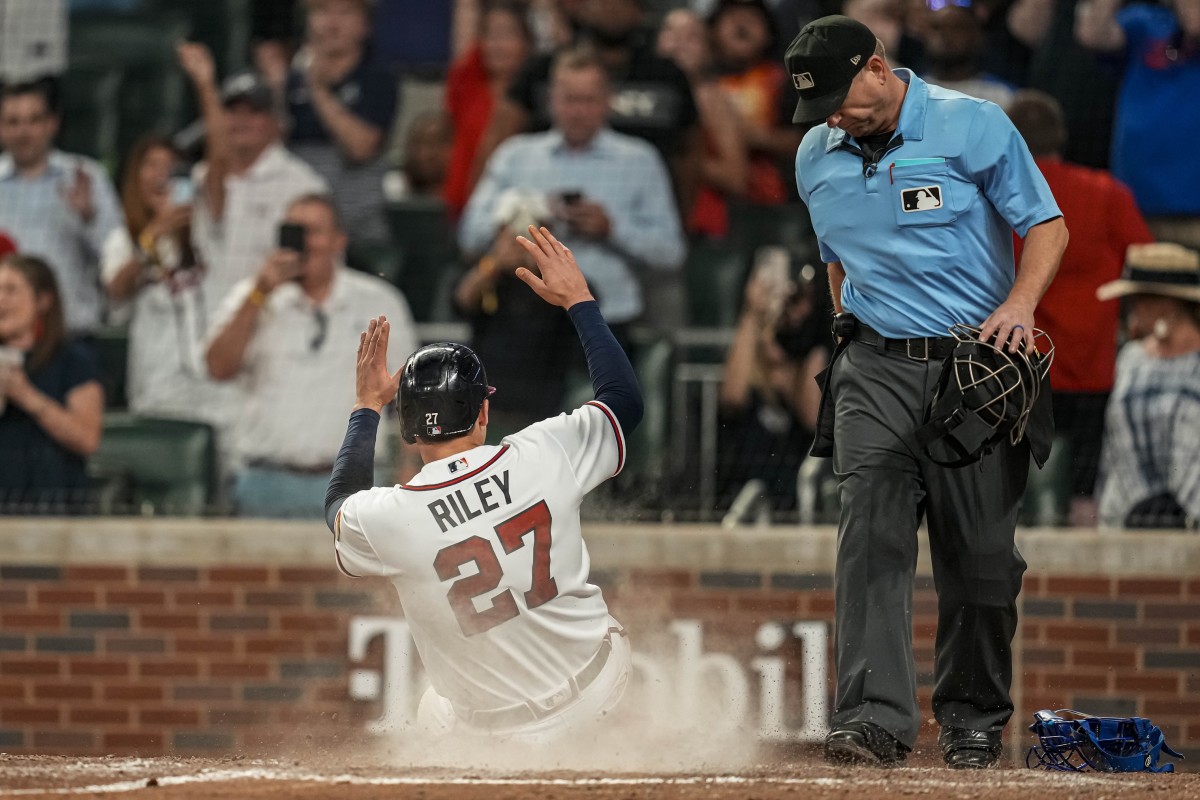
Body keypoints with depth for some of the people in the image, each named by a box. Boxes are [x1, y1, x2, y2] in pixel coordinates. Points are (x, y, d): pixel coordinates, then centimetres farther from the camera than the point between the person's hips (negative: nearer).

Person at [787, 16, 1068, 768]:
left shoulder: (974, 126, -5)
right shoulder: (817, 157, 10)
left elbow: (1046, 226, -4)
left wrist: (1020, 304, -20)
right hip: (875, 371, 3)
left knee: (980, 551, -1)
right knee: (872, 535, -14)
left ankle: (974, 721, 15)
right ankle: (874, 719, -22)